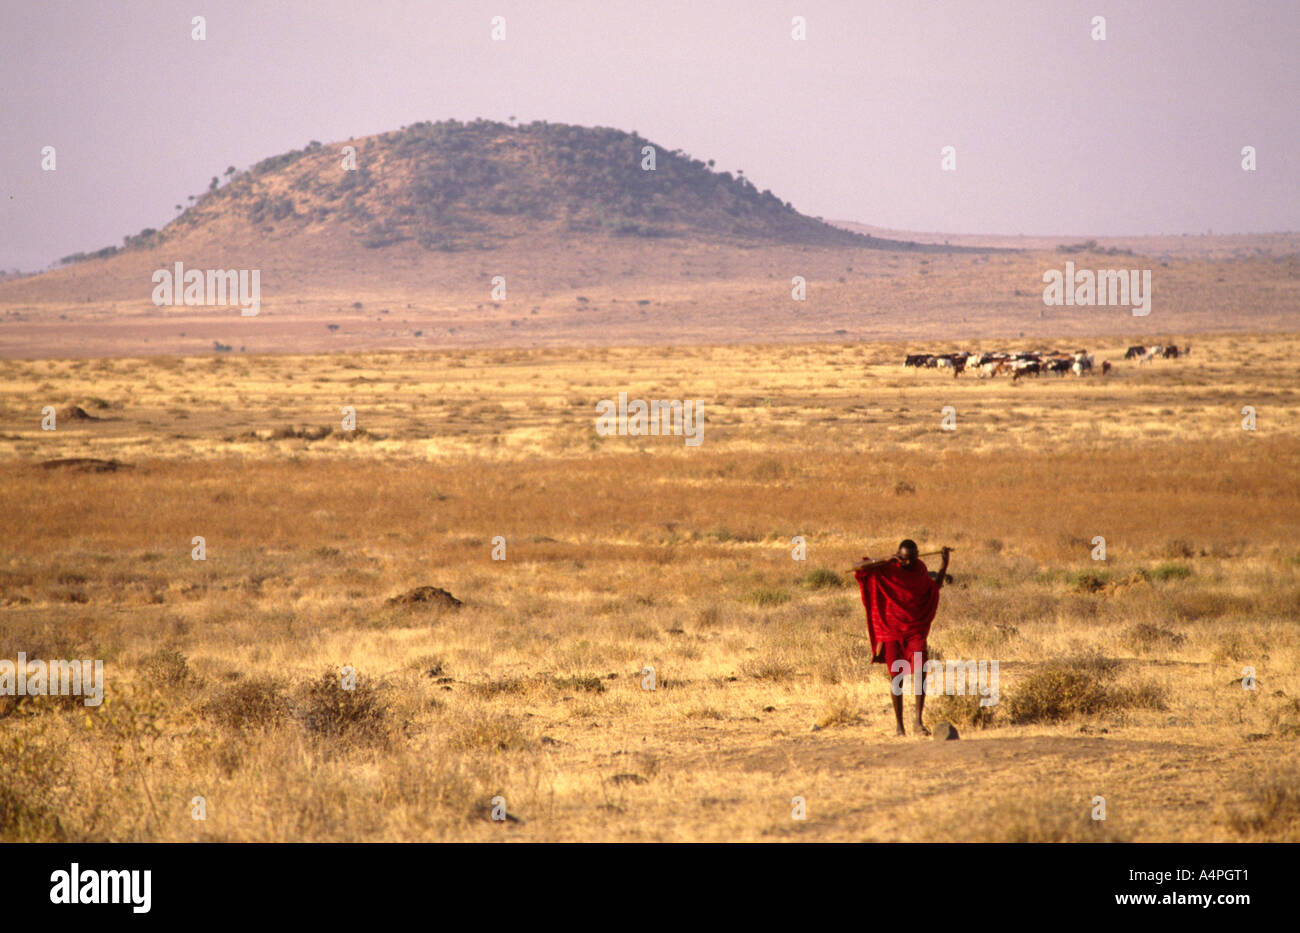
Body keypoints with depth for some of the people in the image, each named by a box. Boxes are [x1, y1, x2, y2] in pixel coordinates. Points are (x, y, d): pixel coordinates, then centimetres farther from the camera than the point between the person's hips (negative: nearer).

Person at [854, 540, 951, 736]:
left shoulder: (920, 569, 4)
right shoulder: (887, 569, -6)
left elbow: (935, 586, 23)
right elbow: (859, 567, -17)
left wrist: (945, 563, 15)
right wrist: (884, 561, -28)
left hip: (915, 630, 2)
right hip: (892, 631, -2)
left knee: (919, 672, -16)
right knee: (896, 678, 1)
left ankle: (918, 721, -15)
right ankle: (899, 724, 11)